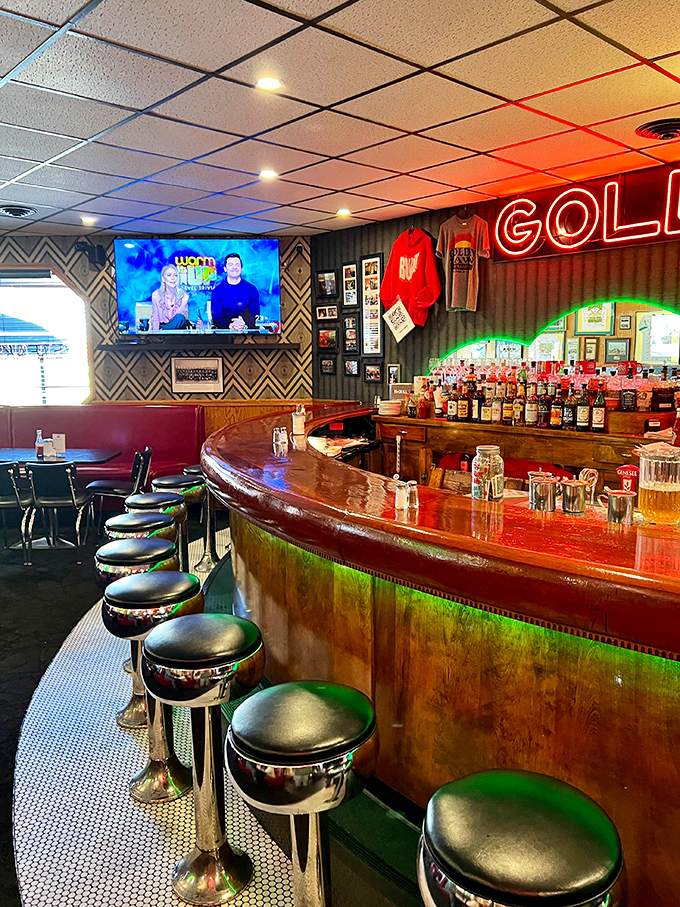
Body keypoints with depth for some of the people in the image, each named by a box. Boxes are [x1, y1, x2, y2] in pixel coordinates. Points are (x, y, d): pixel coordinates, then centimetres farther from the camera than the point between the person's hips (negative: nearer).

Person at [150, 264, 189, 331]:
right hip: (162, 327, -1)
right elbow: (155, 318, -1)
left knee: (180, 317, -31)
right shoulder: (156, 295, -6)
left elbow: (180, 317, -8)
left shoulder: (184, 295, -7)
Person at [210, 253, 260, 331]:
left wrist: (245, 325, -21)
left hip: (247, 332, 2)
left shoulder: (252, 289, 6)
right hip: (223, 330, -2)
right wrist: (230, 325, -22)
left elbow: (255, 317, 3)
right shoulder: (217, 290, 6)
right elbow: (216, 318, -1)